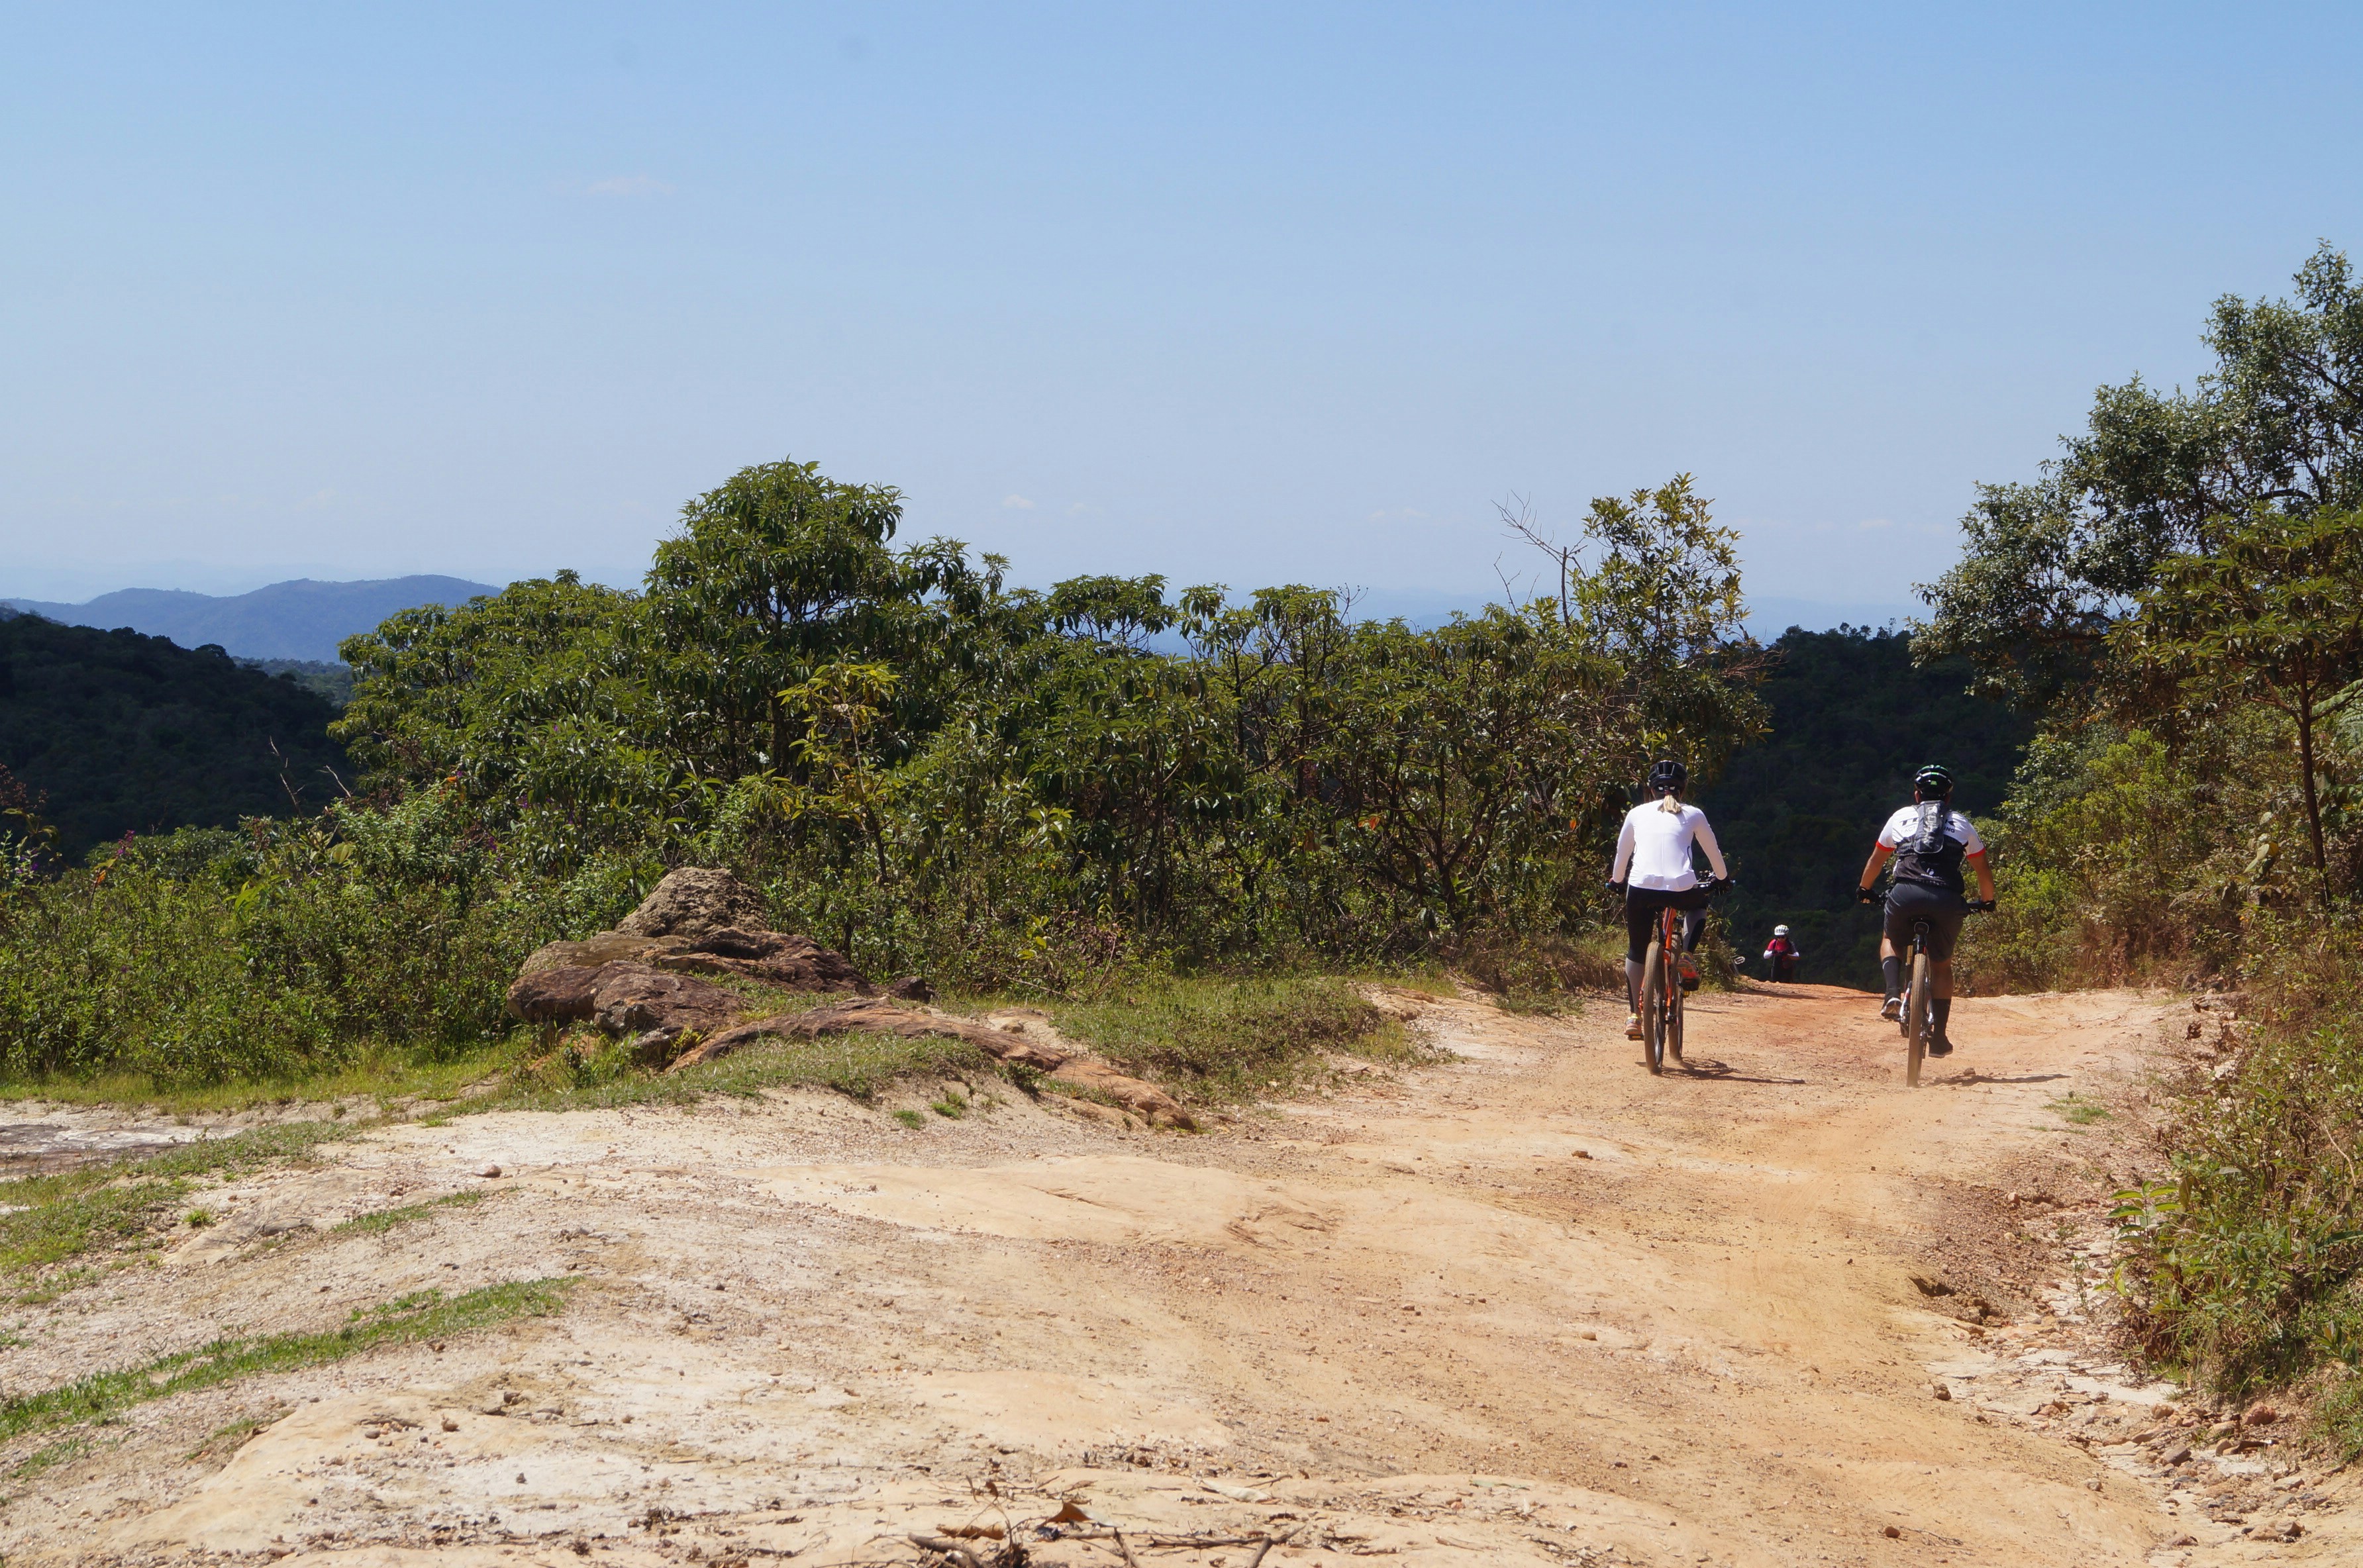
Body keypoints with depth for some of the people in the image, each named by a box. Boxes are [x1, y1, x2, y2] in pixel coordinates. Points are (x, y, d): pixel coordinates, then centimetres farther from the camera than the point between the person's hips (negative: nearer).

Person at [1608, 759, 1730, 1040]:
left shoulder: (1637, 814, 19)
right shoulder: (1693, 815, 17)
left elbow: (1622, 853, 30)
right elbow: (1713, 851, 30)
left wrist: (1617, 881, 49)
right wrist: (1722, 878, 49)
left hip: (1641, 888, 0)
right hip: (1681, 888, 0)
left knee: (1636, 951, 17)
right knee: (1699, 907, 35)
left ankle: (1634, 1016, 13)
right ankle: (1686, 957, 12)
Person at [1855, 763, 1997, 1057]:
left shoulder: (1901, 818, 23)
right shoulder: (1962, 824, 24)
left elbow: (1875, 861, 34)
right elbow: (1984, 871, 28)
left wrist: (1865, 890, 51)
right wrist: (1986, 901, 47)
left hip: (1906, 893, 0)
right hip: (1948, 898, 0)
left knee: (1891, 942, 29)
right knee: (1942, 964, 20)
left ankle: (1893, 994, 1)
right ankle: (1939, 1037, 13)